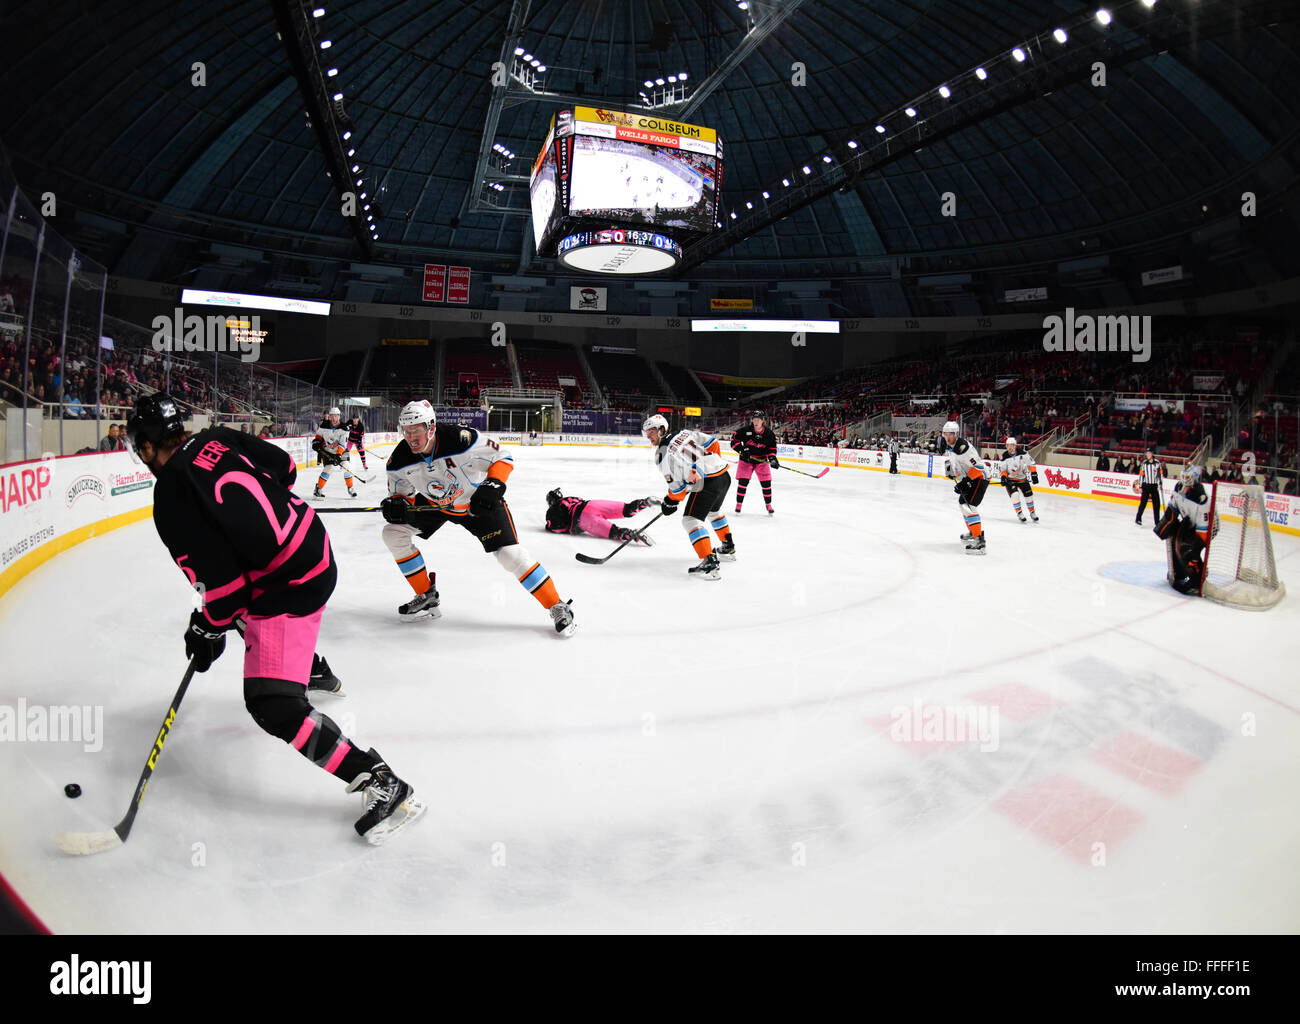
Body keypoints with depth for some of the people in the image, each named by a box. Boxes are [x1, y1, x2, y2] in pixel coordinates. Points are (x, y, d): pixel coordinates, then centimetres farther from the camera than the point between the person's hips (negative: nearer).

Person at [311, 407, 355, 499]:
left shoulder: (343, 429, -19)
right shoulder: (324, 425, -12)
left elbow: (343, 443, -25)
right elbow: (319, 433, 11)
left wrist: (339, 455, -34)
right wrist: (316, 442, -4)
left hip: (341, 451, 0)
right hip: (327, 451, 0)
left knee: (346, 468, -13)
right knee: (327, 469, -10)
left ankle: (350, 489, 2)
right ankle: (318, 489, 3)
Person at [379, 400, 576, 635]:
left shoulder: (461, 440, -33)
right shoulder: (400, 460, -17)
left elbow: (503, 458, -21)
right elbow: (401, 492, -1)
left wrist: (493, 485, -36)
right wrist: (395, 504, -24)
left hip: (479, 500, -5)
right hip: (435, 502, 6)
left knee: (510, 553, -18)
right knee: (393, 532, -4)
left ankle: (558, 607, -5)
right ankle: (427, 597, 9)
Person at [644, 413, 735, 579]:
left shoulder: (662, 454, -6)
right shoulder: (684, 433, 14)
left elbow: (677, 484, -8)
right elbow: (713, 443, 15)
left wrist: (671, 502, 8)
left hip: (707, 483, -9)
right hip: (725, 476, 9)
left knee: (691, 519, -7)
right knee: (712, 511, 32)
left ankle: (710, 563, -20)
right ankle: (728, 548, 48)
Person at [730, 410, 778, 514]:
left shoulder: (769, 433, -8)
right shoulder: (746, 430, -15)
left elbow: (772, 447, 0)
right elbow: (734, 439, -7)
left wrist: (772, 458, -15)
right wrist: (741, 449, -19)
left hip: (762, 460, 2)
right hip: (746, 460, -1)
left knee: (766, 483, -1)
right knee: (743, 482, -7)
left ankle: (768, 505, 17)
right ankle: (739, 504, 9)